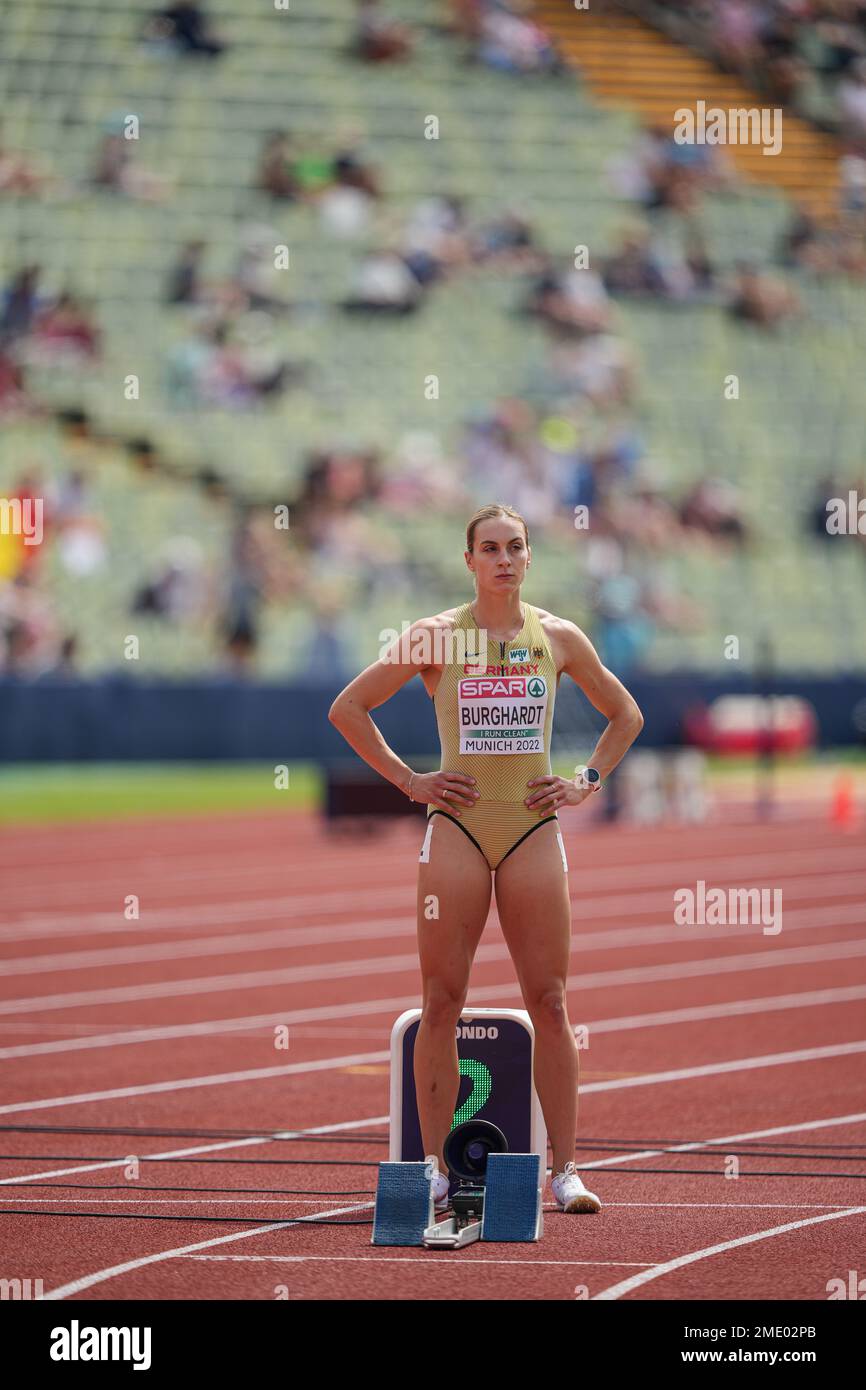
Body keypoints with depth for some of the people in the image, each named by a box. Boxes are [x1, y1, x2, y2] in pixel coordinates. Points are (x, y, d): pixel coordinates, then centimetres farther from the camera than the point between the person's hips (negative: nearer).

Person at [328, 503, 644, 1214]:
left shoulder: (558, 638, 7)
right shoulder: (435, 637, 2)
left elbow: (626, 715, 20)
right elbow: (347, 709, 6)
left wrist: (587, 782, 8)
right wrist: (408, 780, 1)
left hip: (534, 829, 1)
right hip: (457, 827, -1)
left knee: (549, 1003, -2)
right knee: (442, 1003, -2)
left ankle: (566, 1168, 0)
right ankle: (434, 1167, 2)